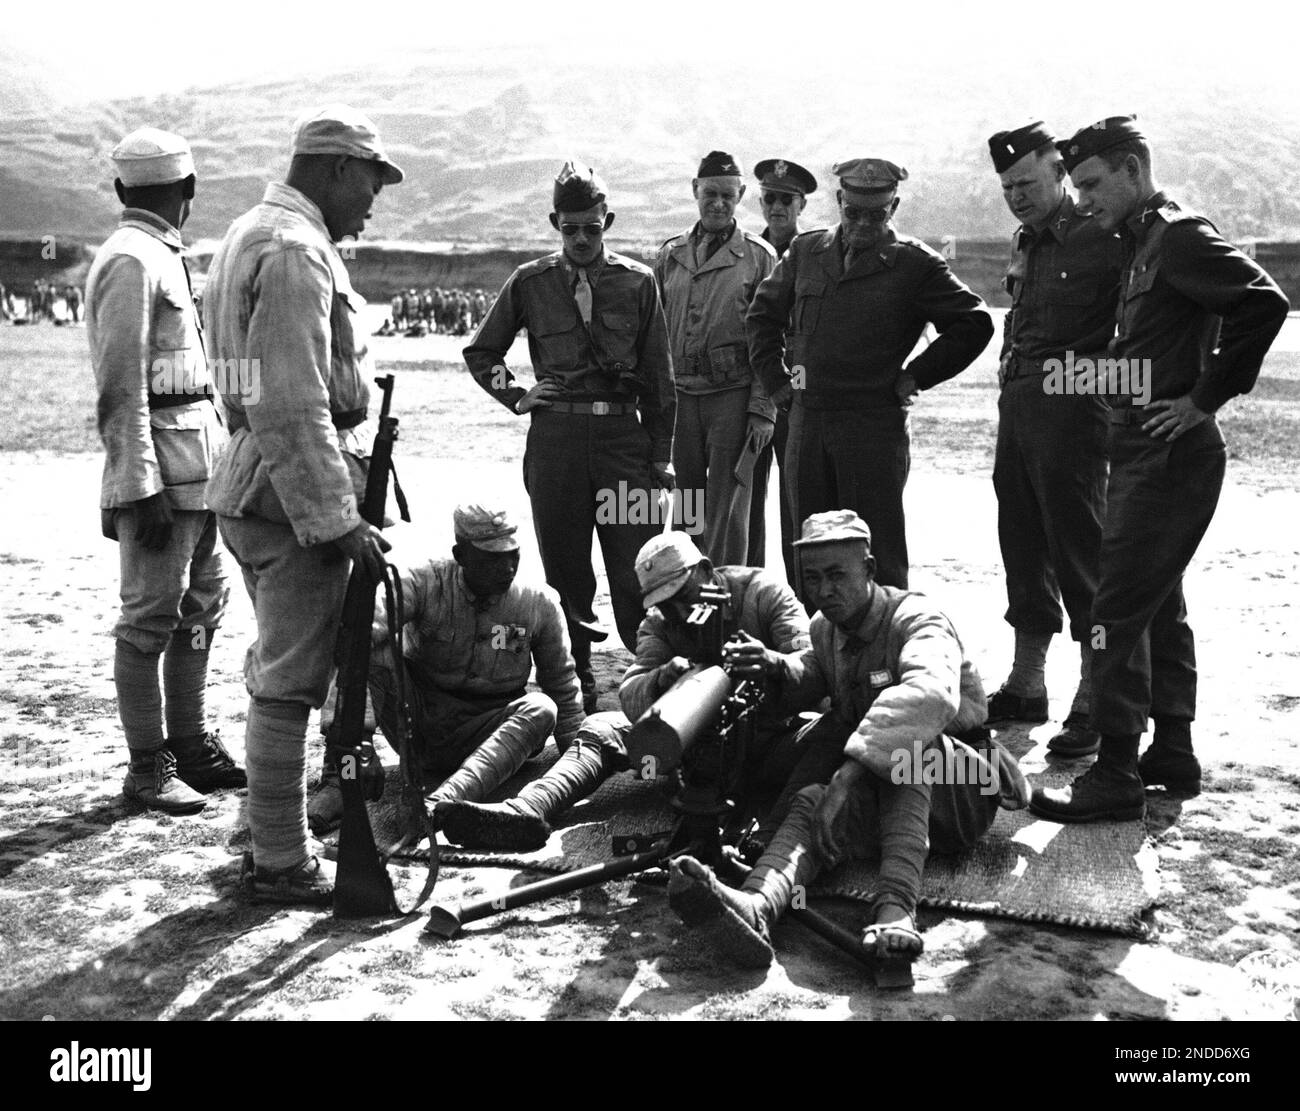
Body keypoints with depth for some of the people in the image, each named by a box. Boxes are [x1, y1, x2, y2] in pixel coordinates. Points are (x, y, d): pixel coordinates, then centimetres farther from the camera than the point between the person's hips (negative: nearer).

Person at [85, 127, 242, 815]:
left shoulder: (162, 257, 17)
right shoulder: (132, 262, -12)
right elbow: (121, 391, -17)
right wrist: (141, 487, -20)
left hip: (198, 464, 10)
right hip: (160, 469, -10)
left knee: (201, 605, 14)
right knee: (151, 617, -2)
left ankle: (191, 745, 25)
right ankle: (148, 768, 7)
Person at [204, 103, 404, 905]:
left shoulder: (256, 233, 17)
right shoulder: (295, 249, -16)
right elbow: (292, 411, -24)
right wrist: (339, 520, -22)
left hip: (260, 491, 11)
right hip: (292, 498, -11)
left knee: (279, 674, 19)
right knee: (290, 683, -2)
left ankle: (267, 833, 31)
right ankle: (282, 865, 9)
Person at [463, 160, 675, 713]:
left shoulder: (638, 283, 6)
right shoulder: (530, 283, 7)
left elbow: (659, 374, 7)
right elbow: (479, 352, 19)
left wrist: (662, 455, 3)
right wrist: (517, 396, 3)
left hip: (623, 434, -1)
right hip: (554, 435, 1)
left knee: (637, 570, -4)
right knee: (564, 567, 6)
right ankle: (576, 680, 18)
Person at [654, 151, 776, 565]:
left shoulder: (759, 257, 1)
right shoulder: (670, 255, 11)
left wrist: (762, 410, -8)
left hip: (733, 396, -3)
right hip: (679, 396, 4)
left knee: (726, 513, -2)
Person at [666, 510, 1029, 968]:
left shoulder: (916, 619, -16)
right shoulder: (826, 629, 8)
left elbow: (931, 695, -37)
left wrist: (853, 766, -48)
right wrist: (774, 668, -3)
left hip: (961, 792, -5)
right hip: (878, 792, 5)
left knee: (903, 739, -35)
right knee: (811, 803, -26)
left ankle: (896, 906, -51)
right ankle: (755, 910, -57)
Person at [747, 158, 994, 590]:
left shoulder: (914, 263, -1)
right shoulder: (805, 251, 11)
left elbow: (975, 324, 1)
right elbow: (762, 313, 22)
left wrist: (915, 377, -2)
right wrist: (775, 378, 12)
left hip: (876, 424, -4)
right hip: (806, 420, 4)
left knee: (877, 546, -1)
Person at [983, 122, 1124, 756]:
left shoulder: (1101, 239, -10)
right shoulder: (1024, 244, 15)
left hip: (1070, 407, -8)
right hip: (1016, 405, 8)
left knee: (1079, 549, -4)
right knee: (1023, 546, 13)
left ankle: (1094, 703, 4)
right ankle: (1025, 686, 24)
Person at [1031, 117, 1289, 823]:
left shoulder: (1179, 236, -12)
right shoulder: (1144, 242, 16)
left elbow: (1264, 302, -24)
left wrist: (1204, 400, -20)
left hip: (1168, 454, -10)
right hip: (1147, 452, 10)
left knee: (1118, 611, -8)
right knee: (1159, 606, 16)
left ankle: (1115, 778, -1)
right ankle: (1172, 755, 27)